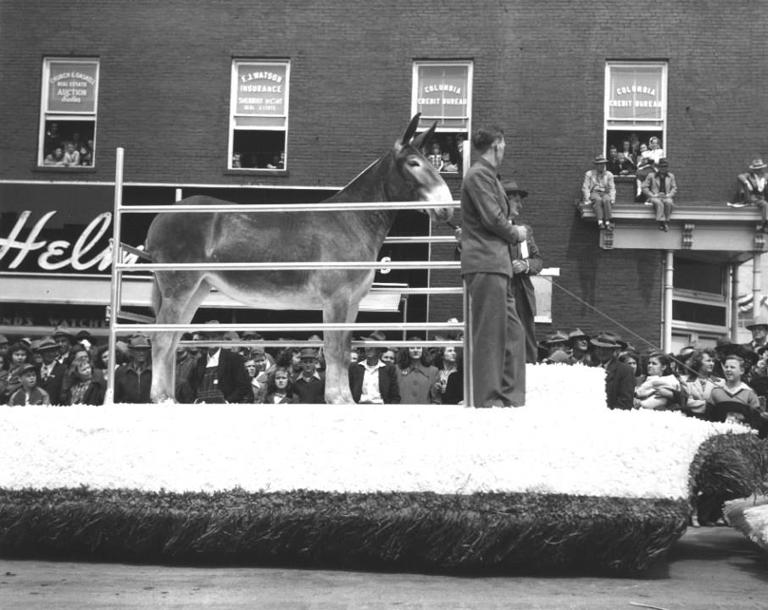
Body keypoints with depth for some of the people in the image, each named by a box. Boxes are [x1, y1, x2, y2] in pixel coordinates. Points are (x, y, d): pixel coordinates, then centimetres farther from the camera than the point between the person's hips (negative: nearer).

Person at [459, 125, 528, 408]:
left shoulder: (487, 175, 23)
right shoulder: (479, 175, -9)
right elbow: (492, 218, -16)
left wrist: (513, 230, 6)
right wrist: (515, 233, -1)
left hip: (497, 265, 10)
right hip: (486, 264, -10)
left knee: (513, 333, 11)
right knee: (490, 334, -7)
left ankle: (511, 398, 15)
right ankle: (488, 400, -2)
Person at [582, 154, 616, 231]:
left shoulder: (609, 174, 14)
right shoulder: (589, 174, 9)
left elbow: (612, 188, 12)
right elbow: (585, 188, 5)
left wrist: (612, 199, -4)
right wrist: (587, 199, -9)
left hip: (605, 193, 1)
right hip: (594, 193, -1)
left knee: (606, 200, -35)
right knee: (598, 199, -37)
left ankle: (608, 222, -44)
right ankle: (600, 222, -47)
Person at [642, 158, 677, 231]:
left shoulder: (671, 176, 18)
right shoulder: (651, 175, 9)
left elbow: (674, 189, 15)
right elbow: (645, 187, 4)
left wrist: (667, 195, -6)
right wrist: (654, 195, -8)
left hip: (667, 198, 2)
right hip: (655, 198, -2)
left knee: (668, 202, -36)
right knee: (659, 203, -38)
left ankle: (666, 222, -31)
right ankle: (661, 222, -44)